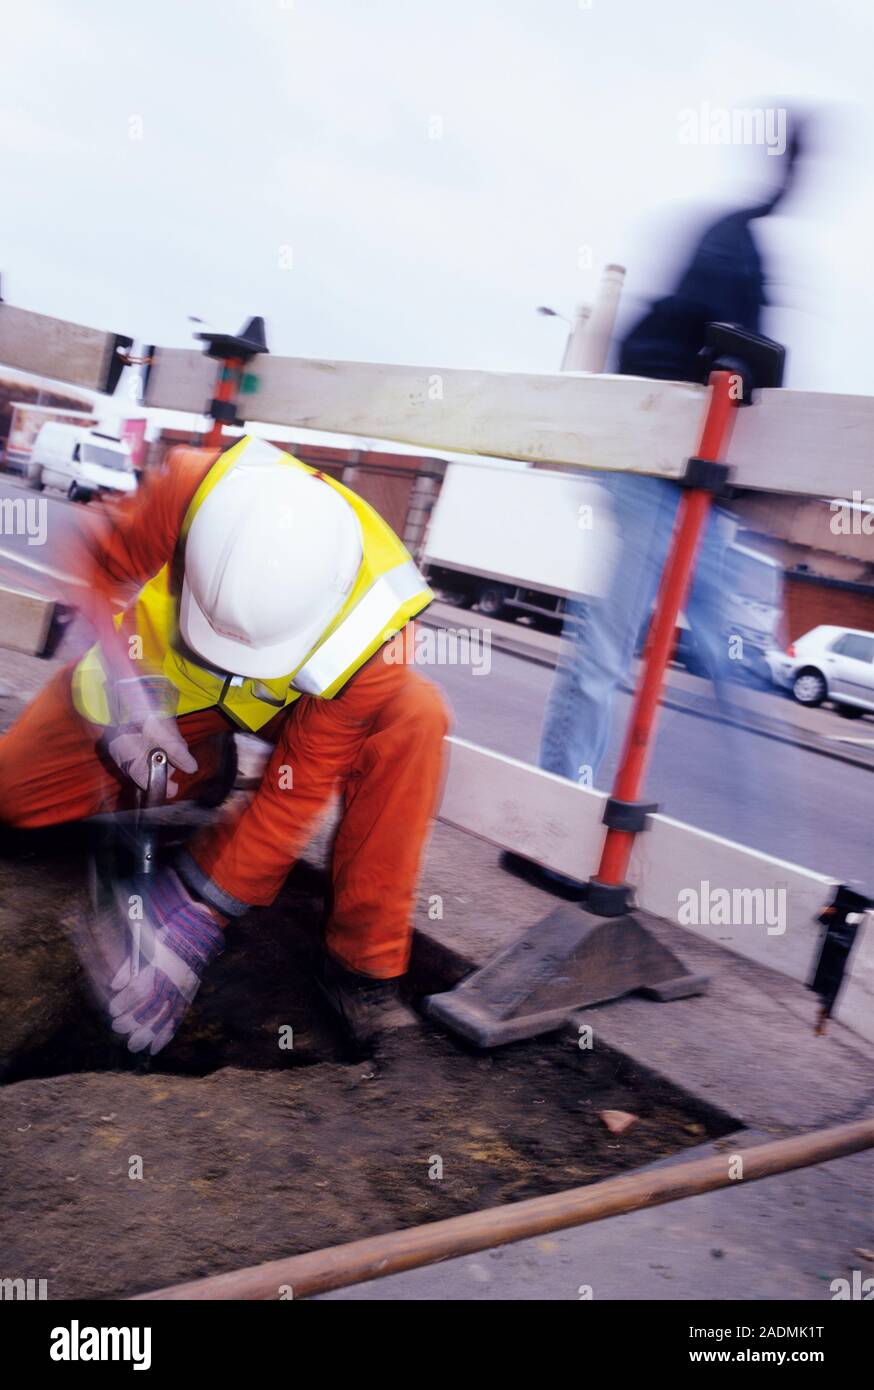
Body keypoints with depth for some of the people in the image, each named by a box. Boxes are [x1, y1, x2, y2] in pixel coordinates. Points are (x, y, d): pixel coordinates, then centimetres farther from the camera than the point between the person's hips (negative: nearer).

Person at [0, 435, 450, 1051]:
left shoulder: (367, 636, -36)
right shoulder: (194, 490, -36)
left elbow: (298, 794, -30)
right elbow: (100, 564, -16)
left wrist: (198, 917, -31)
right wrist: (123, 677, -31)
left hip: (288, 707, -2)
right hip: (162, 680, 2)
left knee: (415, 716, -33)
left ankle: (364, 966, -24)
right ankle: (207, 769, 14)